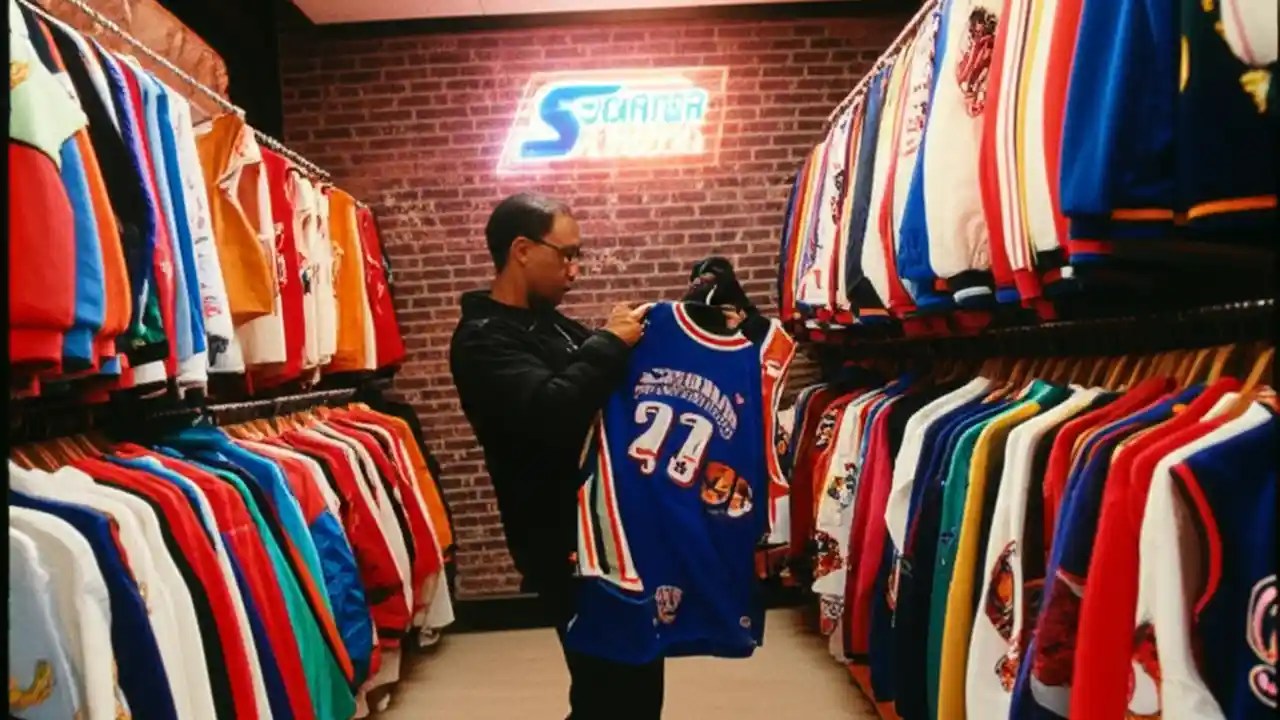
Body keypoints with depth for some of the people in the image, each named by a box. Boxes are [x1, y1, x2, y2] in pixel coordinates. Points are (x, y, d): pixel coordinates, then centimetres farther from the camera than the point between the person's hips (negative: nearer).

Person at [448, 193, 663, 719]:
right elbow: (549, 412, -33)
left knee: (637, 676, 18)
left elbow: (598, 395, 21)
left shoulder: (550, 323, 12)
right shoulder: (483, 340, -15)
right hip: (567, 544, -9)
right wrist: (609, 344, -22)